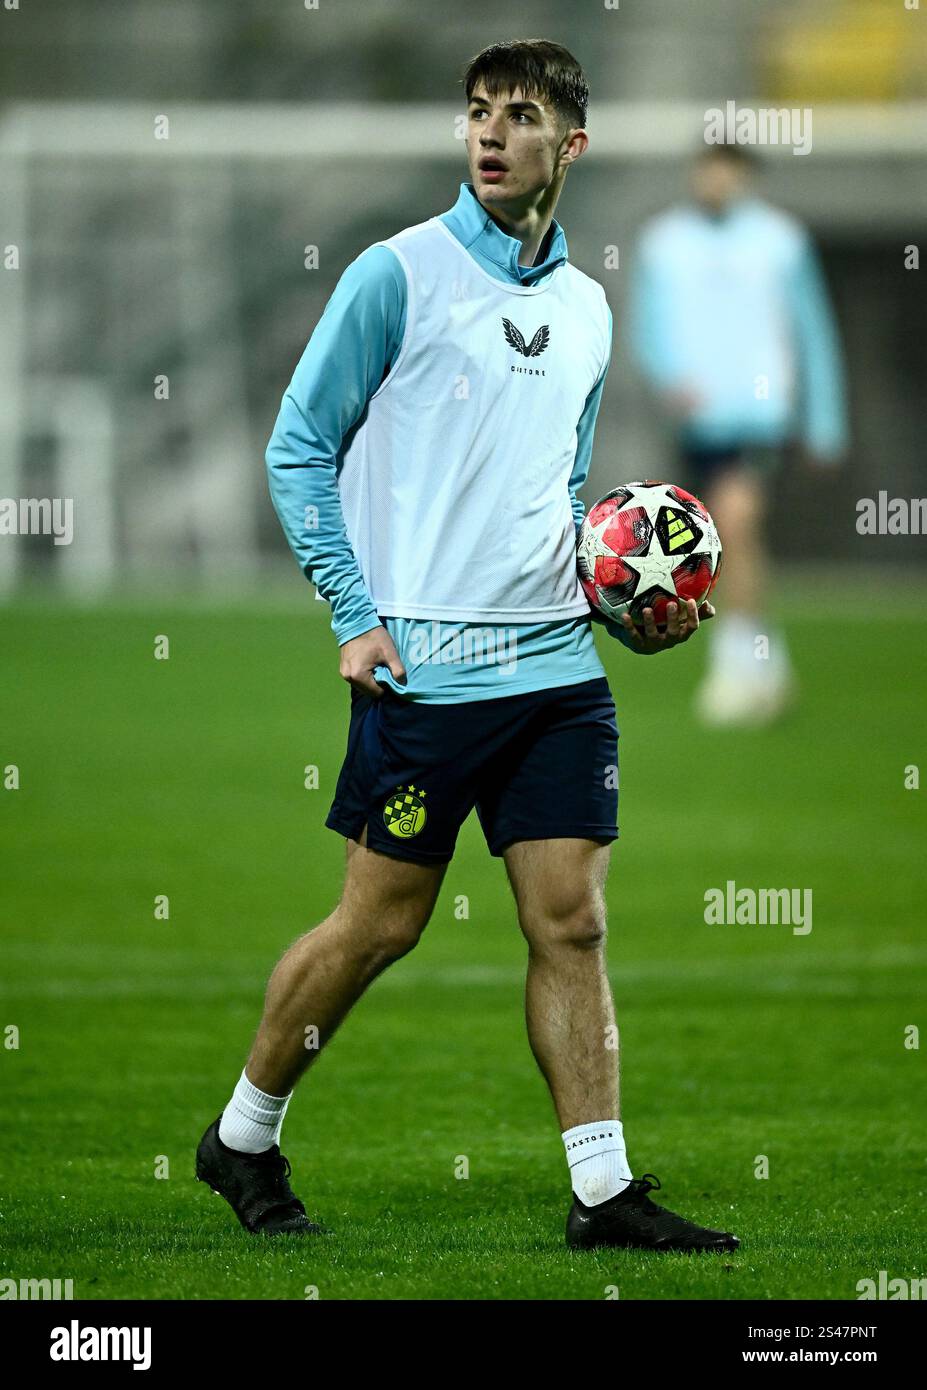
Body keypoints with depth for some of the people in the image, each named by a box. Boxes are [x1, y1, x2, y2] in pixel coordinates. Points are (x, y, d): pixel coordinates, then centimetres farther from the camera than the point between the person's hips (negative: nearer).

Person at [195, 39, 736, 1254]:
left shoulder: (585, 308, 14)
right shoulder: (400, 274, -4)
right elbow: (299, 449, -2)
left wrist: (628, 604, 7)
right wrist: (356, 615, -9)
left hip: (558, 660, 5)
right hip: (426, 664, -5)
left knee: (572, 923, 0)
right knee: (381, 923, 1)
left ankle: (605, 1193, 1)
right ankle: (244, 1138, 19)